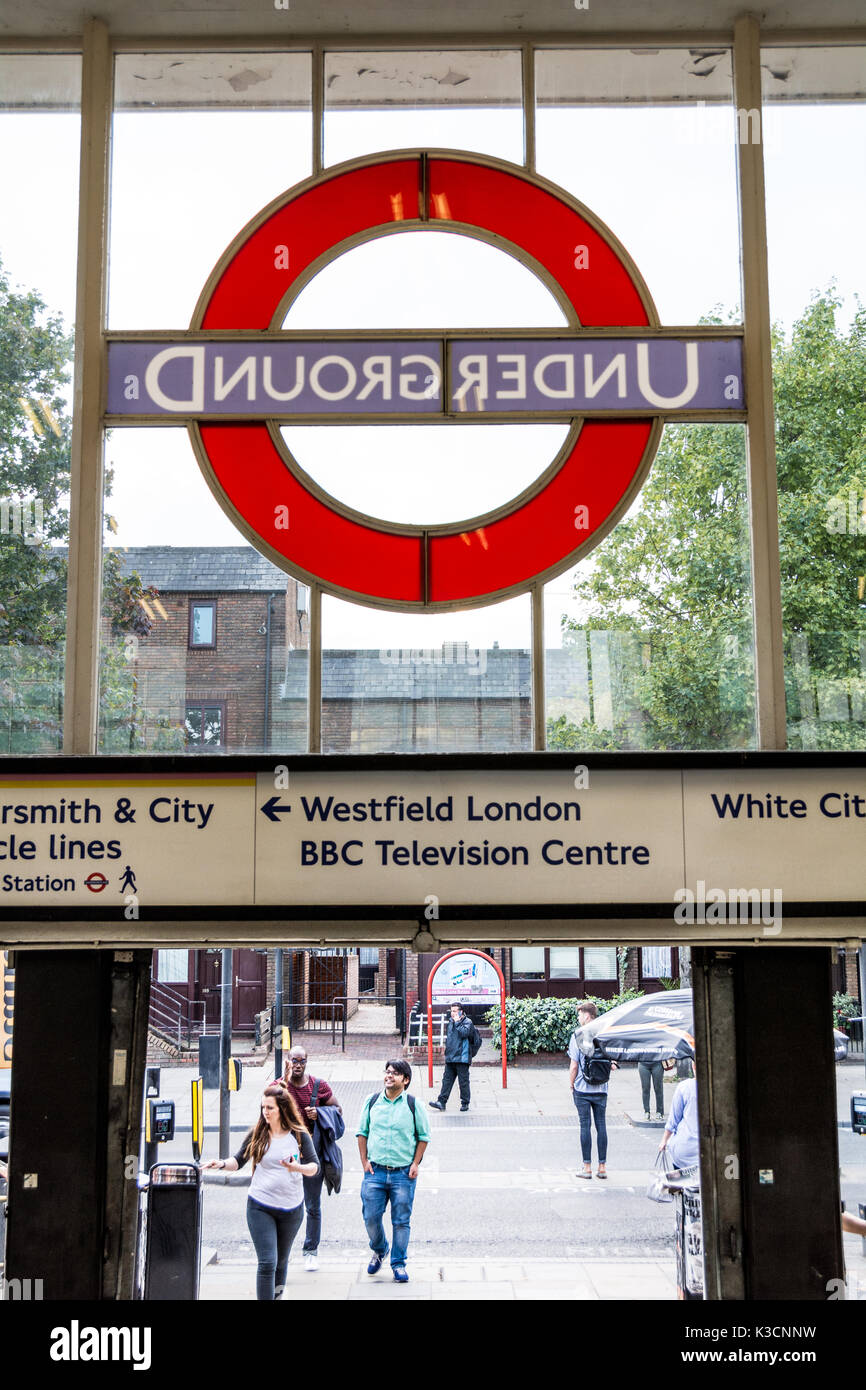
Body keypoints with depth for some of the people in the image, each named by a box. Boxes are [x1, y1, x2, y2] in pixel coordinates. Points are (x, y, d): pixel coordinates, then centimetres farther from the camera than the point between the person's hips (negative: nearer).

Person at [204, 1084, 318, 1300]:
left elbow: (315, 1167, -7)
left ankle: (277, 1295, 37)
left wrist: (298, 1167, -26)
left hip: (291, 1209, 1)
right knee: (267, 1263, -11)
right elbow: (239, 1161, 4)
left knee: (281, 1261, 17)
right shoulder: (257, 1134, -2)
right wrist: (222, 1163, -15)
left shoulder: (299, 1135, -4)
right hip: (260, 1207, -1)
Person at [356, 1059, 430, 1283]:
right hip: (375, 1171, 2)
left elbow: (424, 1136, 6)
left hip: (403, 1173, -2)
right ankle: (379, 1251, 29)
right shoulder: (372, 1101, 4)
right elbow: (362, 1132, 12)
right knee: (371, 1217, 1)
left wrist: (415, 1163, -1)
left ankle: (398, 1264, 15)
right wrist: (364, 1161, 4)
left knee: (401, 1220, 2)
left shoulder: (413, 1104, -1)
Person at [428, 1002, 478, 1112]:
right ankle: (441, 1102, 4)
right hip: (450, 1058, 7)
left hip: (462, 1058, -7)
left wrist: (457, 1022, -15)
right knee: (447, 1079, 4)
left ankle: (465, 1103, 11)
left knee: (463, 1081, 1)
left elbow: (464, 1033, -24)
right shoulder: (451, 1022, 17)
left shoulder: (467, 1022, -5)